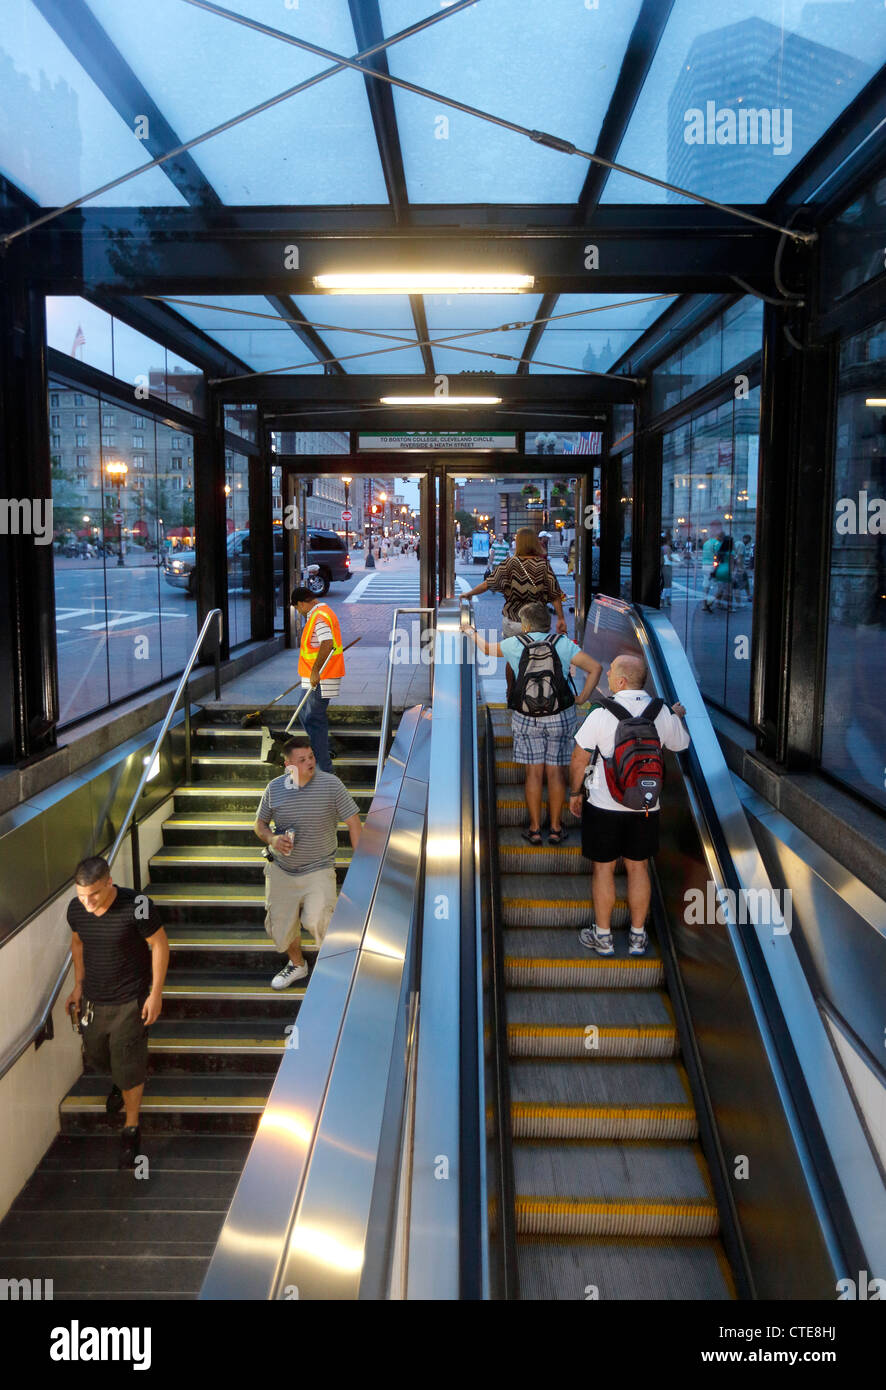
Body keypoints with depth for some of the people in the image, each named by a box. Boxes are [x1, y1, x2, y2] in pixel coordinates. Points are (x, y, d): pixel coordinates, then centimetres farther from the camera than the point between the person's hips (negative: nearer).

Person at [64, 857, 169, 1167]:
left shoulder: (136, 906, -27)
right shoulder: (76, 909, -12)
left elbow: (159, 944, -15)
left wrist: (156, 993, -13)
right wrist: (79, 984, 11)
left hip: (130, 1001, -5)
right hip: (93, 1000, 5)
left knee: (129, 1069, 3)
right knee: (95, 1055, 23)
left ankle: (131, 1129, 27)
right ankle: (121, 1081, 58)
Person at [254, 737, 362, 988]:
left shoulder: (331, 784, -11)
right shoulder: (274, 788, -2)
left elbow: (353, 822, -8)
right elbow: (260, 823, 10)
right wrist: (272, 839, -13)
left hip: (318, 870, -4)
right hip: (281, 870, 4)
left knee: (316, 920, -21)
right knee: (279, 924, 12)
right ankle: (297, 965, 41)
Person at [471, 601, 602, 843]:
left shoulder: (515, 644, -2)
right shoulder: (563, 644, -3)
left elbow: (487, 649, 17)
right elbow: (595, 667, -10)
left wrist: (473, 633, 37)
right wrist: (582, 698, -1)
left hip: (527, 718, 0)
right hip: (561, 716, 0)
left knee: (534, 772, 8)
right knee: (555, 771, 8)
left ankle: (535, 828, 14)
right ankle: (556, 828, 16)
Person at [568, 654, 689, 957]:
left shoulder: (601, 714, -15)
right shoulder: (663, 713, -6)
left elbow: (578, 759, -9)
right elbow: (680, 745, 13)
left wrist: (575, 792, 7)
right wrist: (678, 717, 33)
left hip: (604, 805, -3)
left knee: (603, 868, 10)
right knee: (638, 867, 15)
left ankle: (603, 937, 21)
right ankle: (638, 937, 24)